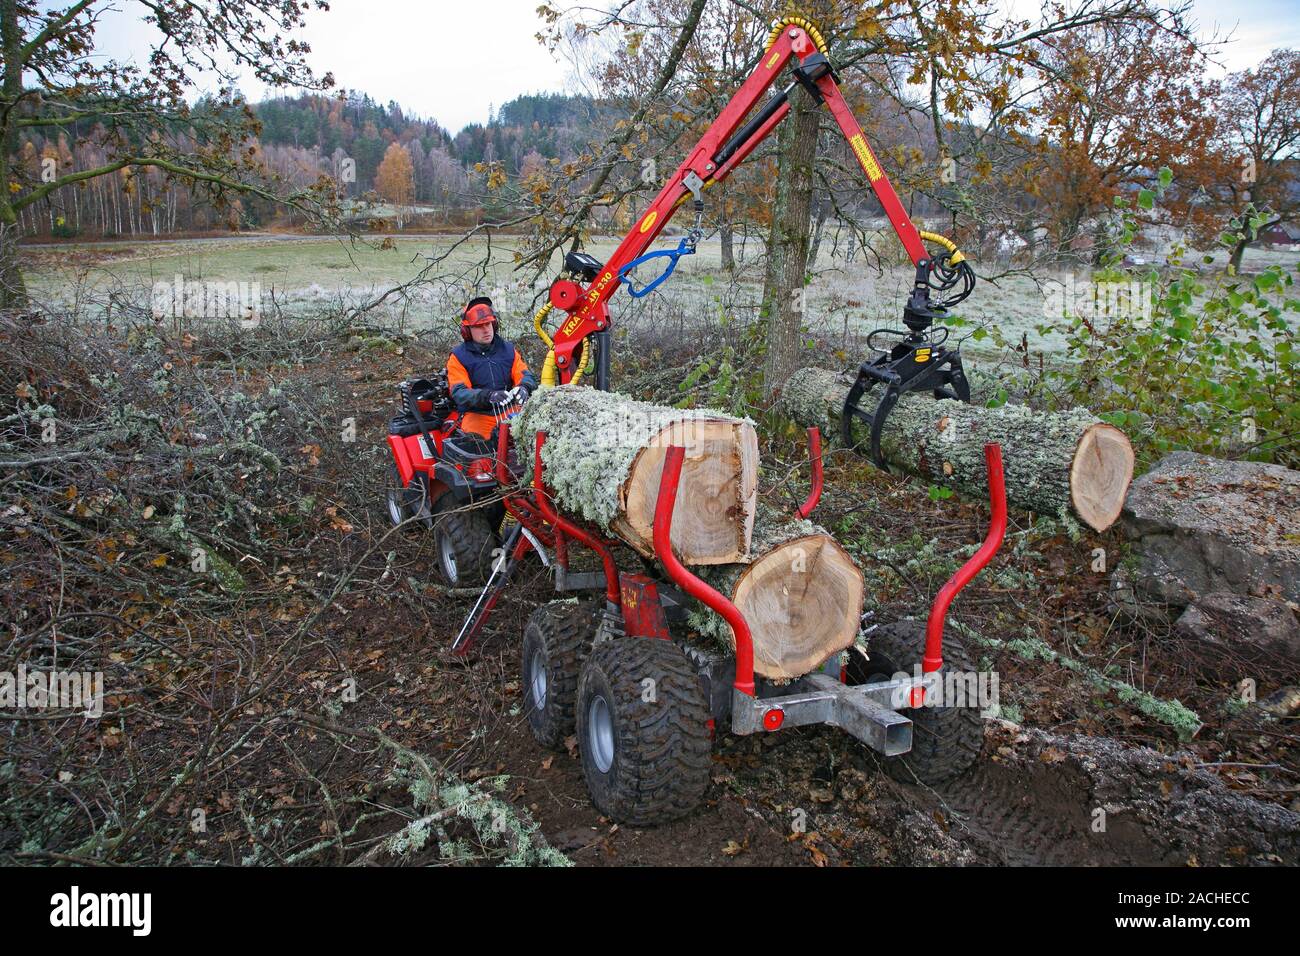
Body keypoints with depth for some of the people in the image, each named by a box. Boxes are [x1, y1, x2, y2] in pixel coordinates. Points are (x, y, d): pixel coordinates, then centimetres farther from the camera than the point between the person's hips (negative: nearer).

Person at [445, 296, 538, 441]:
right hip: (477, 415, -3)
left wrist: (524, 387, -20)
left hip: (509, 411, 3)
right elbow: (459, 393, -8)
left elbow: (526, 375, 8)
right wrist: (488, 395, -28)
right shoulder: (458, 357, 3)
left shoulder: (508, 349, 13)